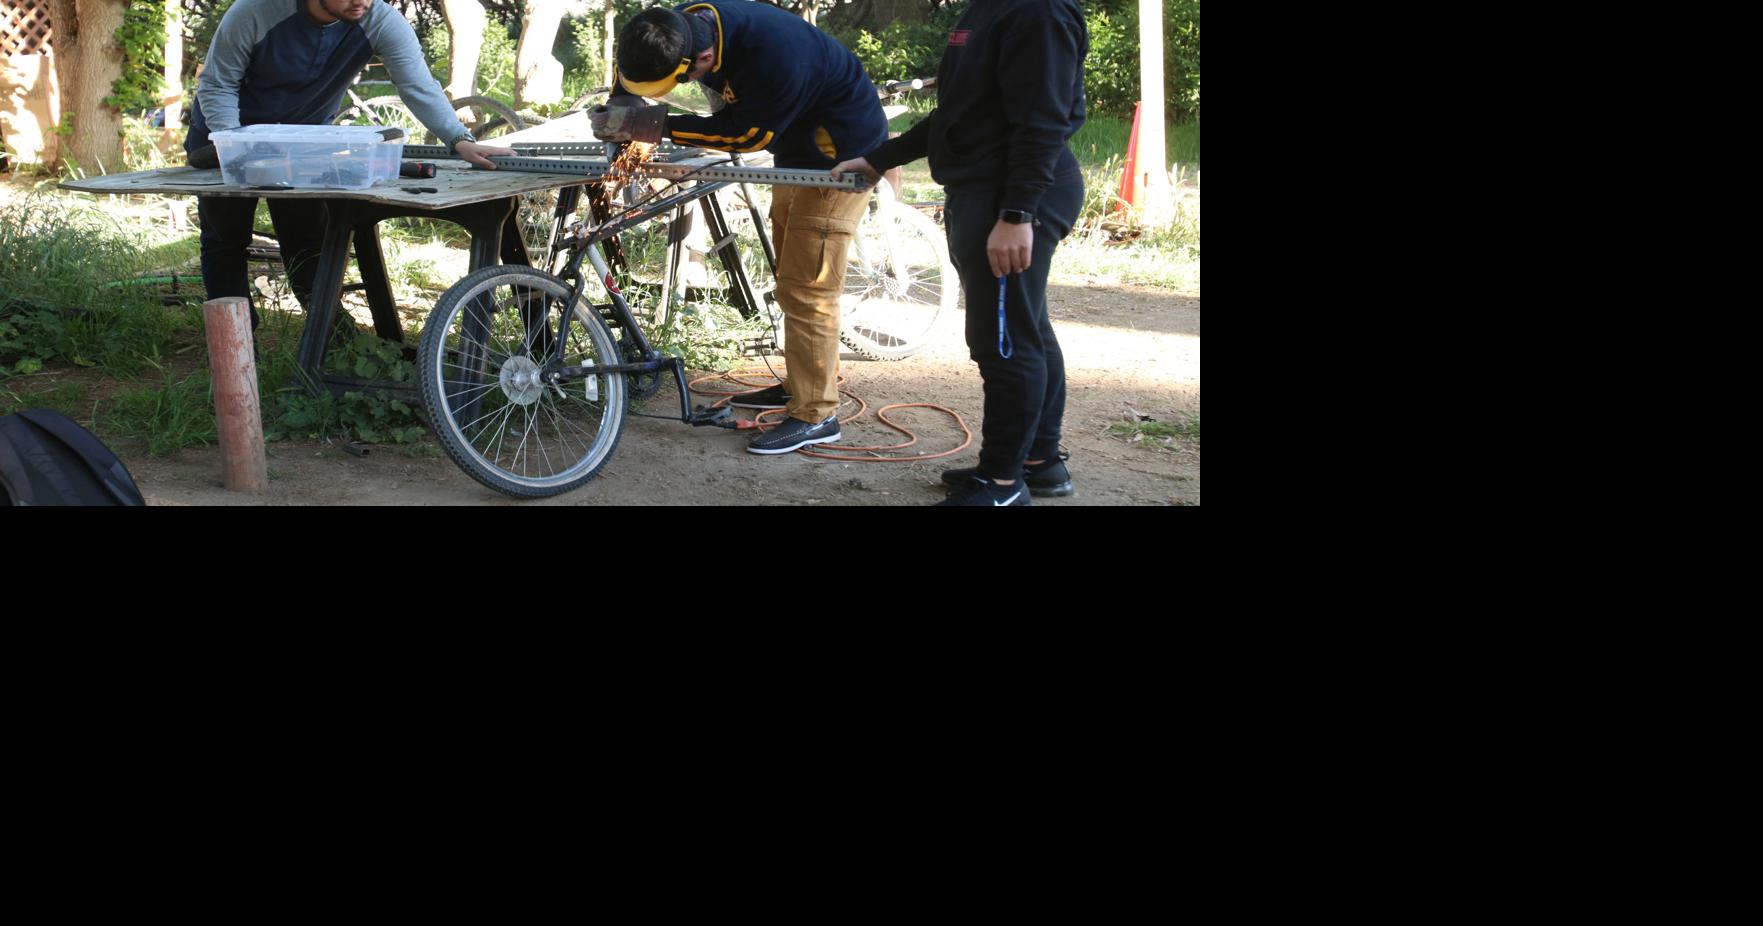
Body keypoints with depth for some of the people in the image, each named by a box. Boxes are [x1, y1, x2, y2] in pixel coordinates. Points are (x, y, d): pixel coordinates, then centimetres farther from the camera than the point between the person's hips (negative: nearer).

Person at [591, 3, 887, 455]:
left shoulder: (774, 54, -39)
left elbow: (746, 133, -28)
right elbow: (637, 63, 5)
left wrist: (657, 125, -28)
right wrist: (622, 116, -12)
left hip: (840, 150, -9)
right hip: (797, 148, 9)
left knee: (806, 288, -10)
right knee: (792, 279, 18)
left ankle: (816, 415, -4)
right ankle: (803, 382, 32)